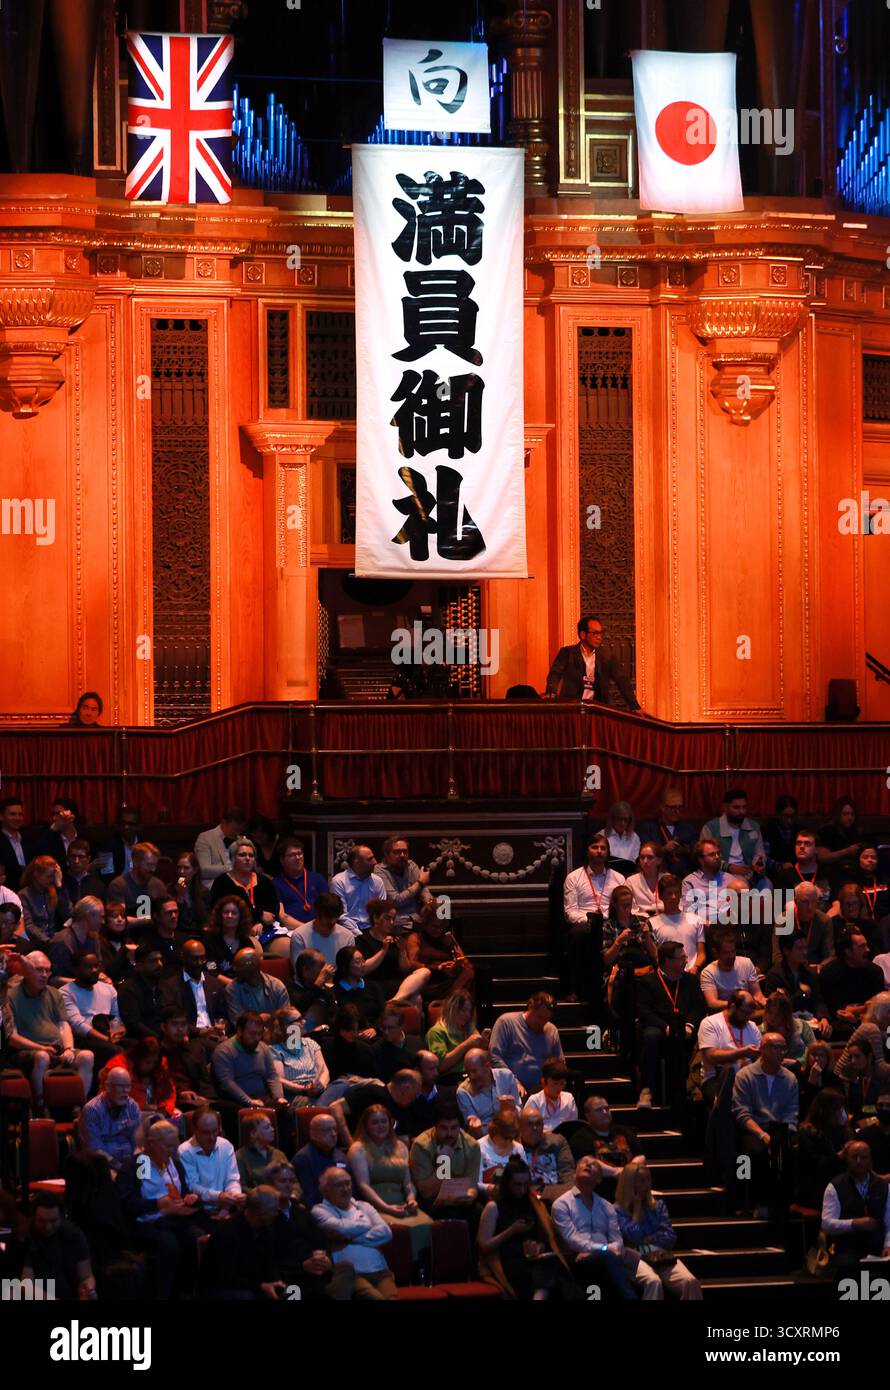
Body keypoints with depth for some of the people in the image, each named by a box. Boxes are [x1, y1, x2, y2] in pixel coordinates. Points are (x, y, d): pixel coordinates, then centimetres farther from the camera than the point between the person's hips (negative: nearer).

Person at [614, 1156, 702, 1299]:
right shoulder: (618, 1210, 8)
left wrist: (647, 1240, -2)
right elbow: (634, 1235, -6)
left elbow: (670, 1238, 13)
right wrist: (637, 1205, 4)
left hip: (662, 1257, 4)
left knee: (691, 1283, -28)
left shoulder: (658, 1205, 21)